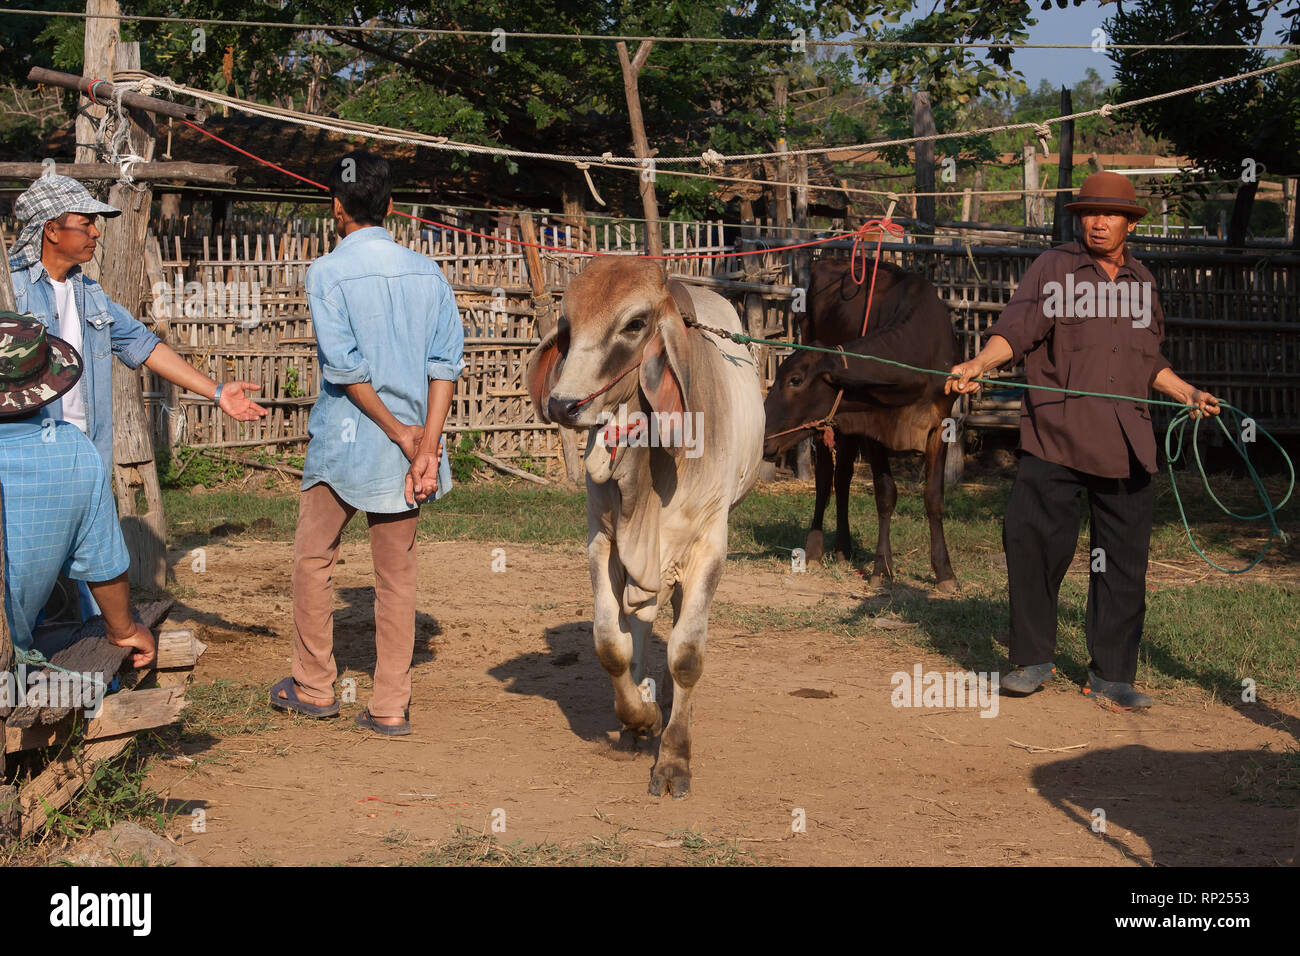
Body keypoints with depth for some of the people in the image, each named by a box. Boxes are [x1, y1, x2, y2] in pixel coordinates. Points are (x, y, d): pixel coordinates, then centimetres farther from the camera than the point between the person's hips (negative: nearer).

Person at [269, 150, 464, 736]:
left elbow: (343, 366, -15)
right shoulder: (427, 272, 5)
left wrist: (402, 434, -10)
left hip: (344, 443, -4)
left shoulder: (327, 273, -8)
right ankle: (391, 706, 9)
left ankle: (313, 687, 22)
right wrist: (426, 444, -8)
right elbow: (446, 361, -3)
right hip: (410, 441, 4)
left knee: (313, 559, 14)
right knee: (397, 572, 8)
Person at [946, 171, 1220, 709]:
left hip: (1125, 443, 4)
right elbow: (1016, 326, -11)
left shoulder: (1142, 282, 16)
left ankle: (1111, 675, 16)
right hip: (1053, 437, -4)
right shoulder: (1053, 268, 3)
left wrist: (1187, 394, 18)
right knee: (1033, 543, -11)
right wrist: (980, 364, -28)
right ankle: (1032, 660, 7)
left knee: (1124, 562, 5)